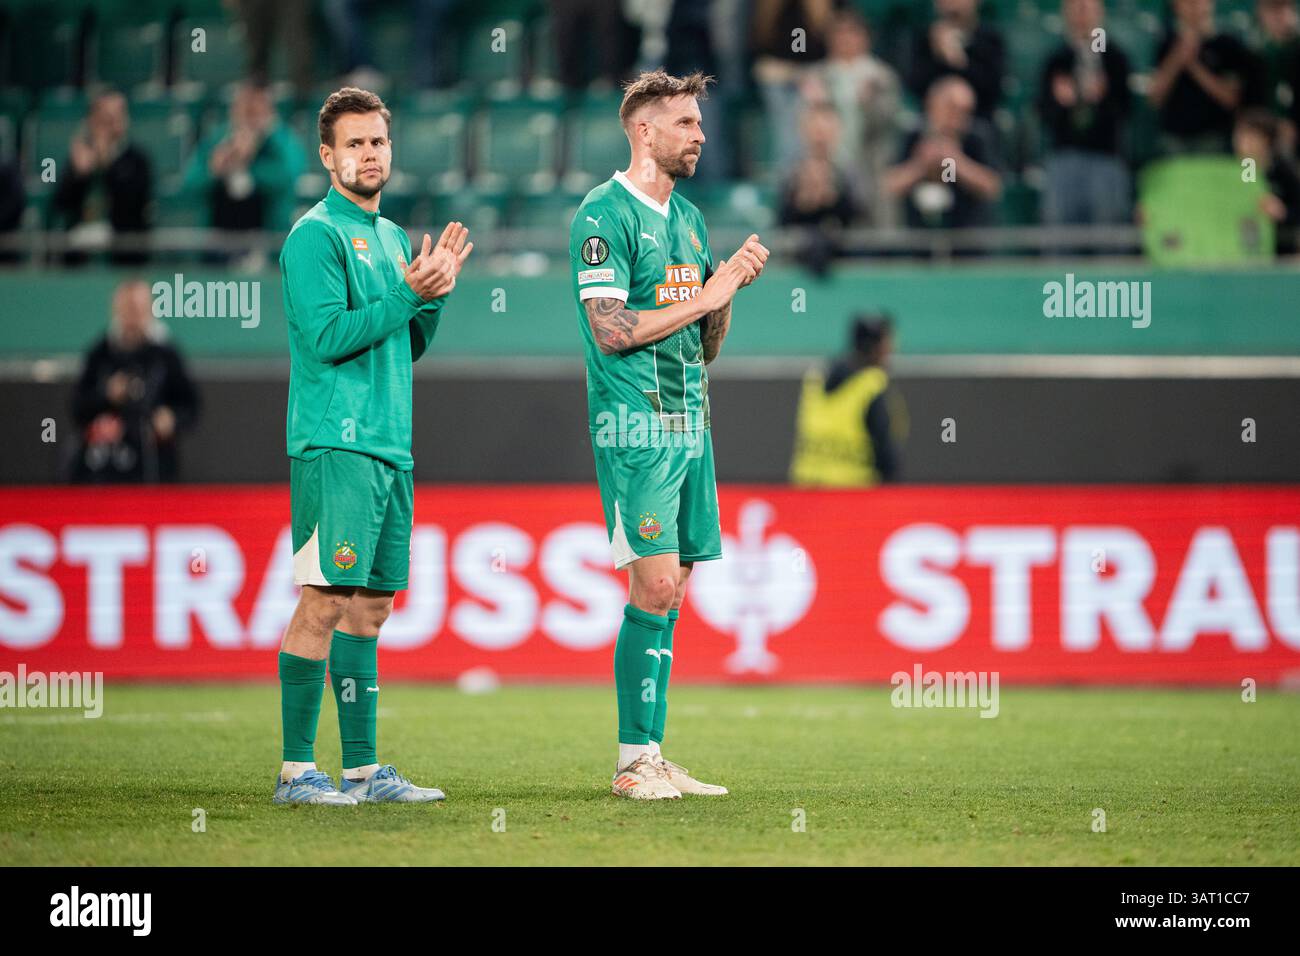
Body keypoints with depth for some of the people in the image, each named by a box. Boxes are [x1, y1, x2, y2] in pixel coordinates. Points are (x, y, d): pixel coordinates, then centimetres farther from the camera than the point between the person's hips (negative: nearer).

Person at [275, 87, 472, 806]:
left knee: (370, 606, 9)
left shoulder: (390, 236, 20)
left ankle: (363, 768, 12)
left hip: (391, 449, 9)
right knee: (325, 602, -10)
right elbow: (327, 336, -16)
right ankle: (296, 771, -9)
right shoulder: (316, 234, -6)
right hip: (336, 448, -9)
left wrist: (437, 289, 7)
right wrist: (409, 293, -15)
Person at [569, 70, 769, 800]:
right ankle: (635, 761, -7)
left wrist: (731, 288, 2)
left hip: (689, 424, 8)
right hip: (636, 427, -8)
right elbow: (611, 329, -16)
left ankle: (652, 757, 9)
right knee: (656, 586, -12)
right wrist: (704, 296, -12)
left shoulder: (689, 218, 17)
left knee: (671, 591, 6)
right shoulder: (605, 214, -7)